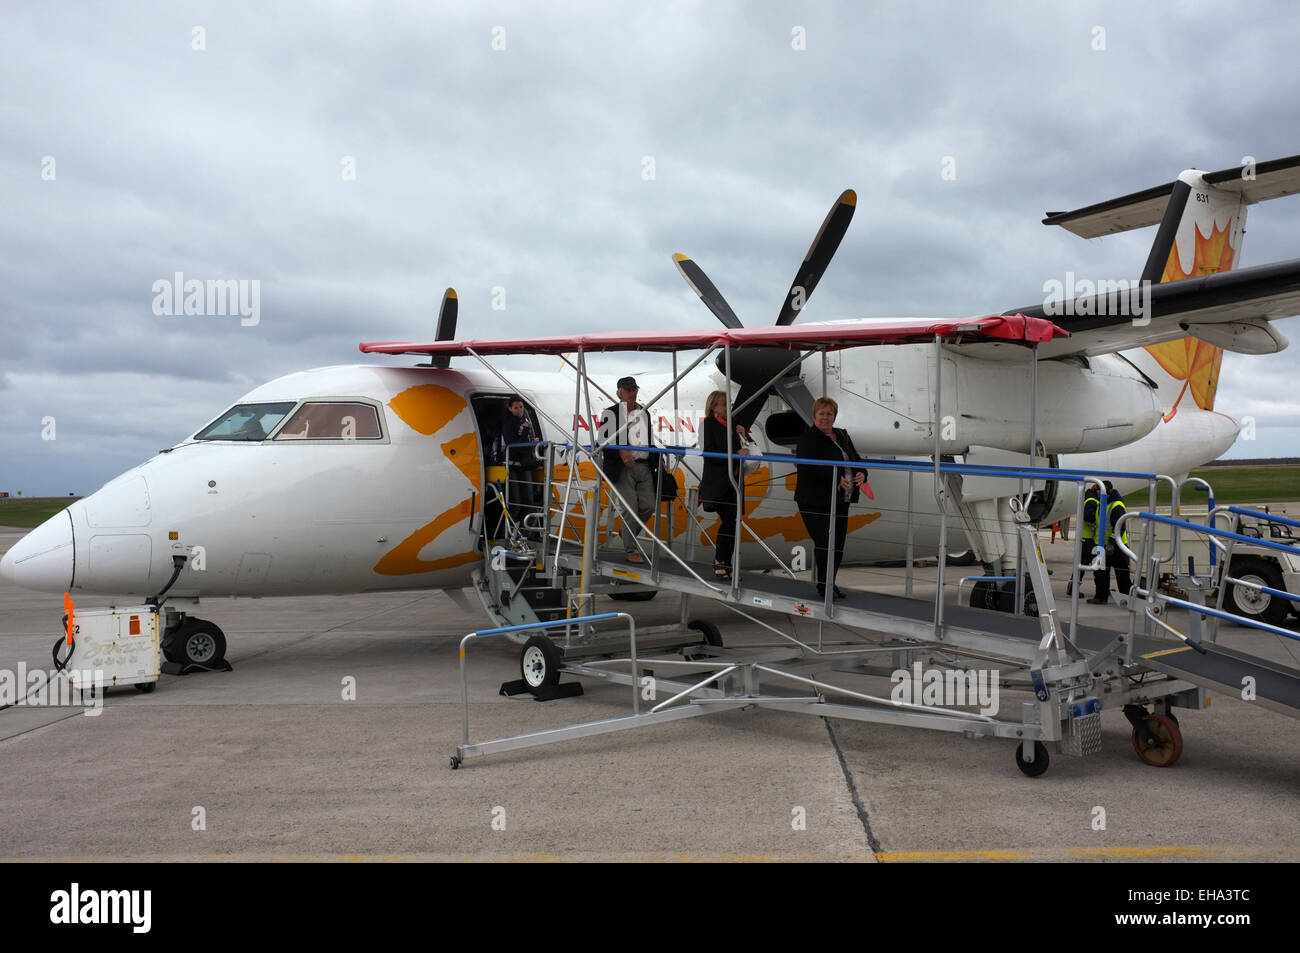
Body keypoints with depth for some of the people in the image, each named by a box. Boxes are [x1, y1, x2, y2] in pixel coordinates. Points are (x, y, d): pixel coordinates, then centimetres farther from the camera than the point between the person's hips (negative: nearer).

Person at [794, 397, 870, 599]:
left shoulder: (842, 436, 16)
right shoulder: (809, 438, -8)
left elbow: (856, 459, 21)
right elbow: (807, 467, -22)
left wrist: (861, 473, -3)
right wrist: (835, 479, -29)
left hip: (840, 502, 7)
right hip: (816, 501, -7)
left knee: (838, 546, 9)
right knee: (825, 543, -12)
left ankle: (829, 583, 21)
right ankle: (824, 585, 0)